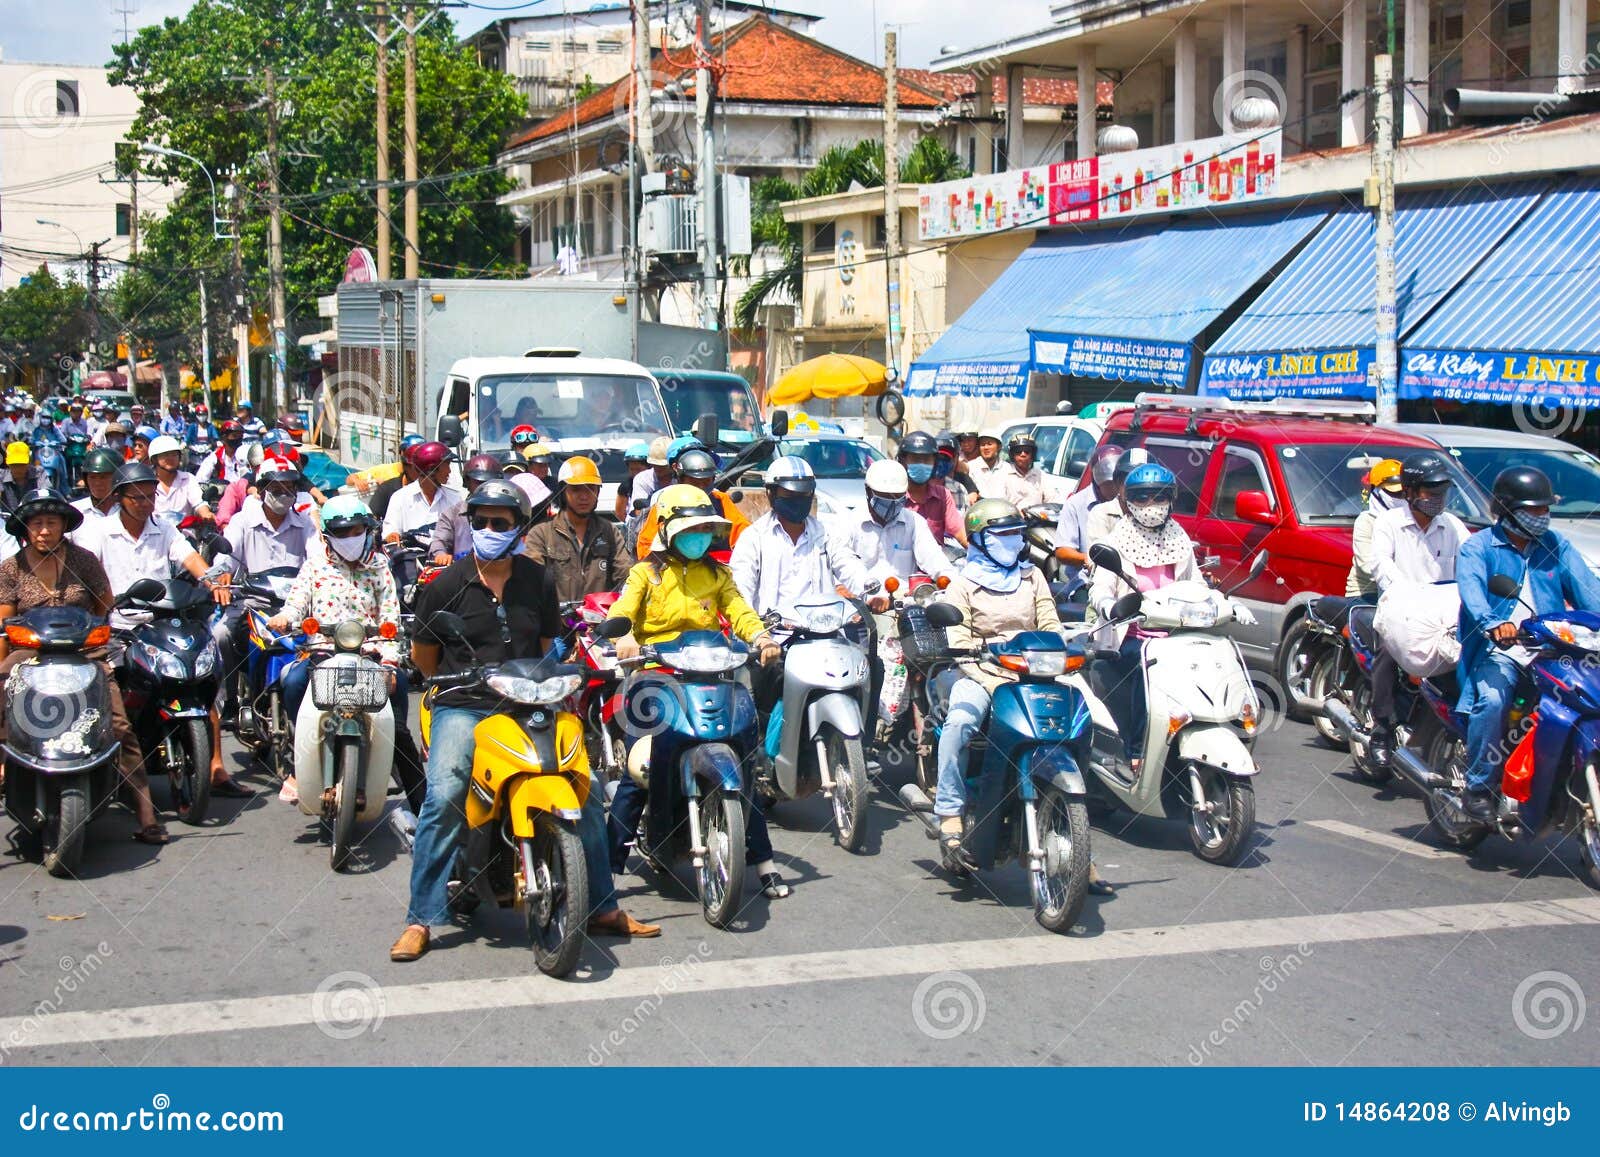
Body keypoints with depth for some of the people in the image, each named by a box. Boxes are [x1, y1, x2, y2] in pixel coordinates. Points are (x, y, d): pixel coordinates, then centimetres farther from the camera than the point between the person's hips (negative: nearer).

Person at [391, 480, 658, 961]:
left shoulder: (536, 581, 10)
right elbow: (422, 654, 9)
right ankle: (421, 919, -16)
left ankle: (602, 908, 7)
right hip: (463, 708, -3)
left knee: (586, 791, -6)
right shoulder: (447, 585, 0)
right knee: (443, 799, -25)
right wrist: (463, 683, 9)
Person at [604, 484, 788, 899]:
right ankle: (609, 864, -6)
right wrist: (624, 637, -29)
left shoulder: (717, 573, 20)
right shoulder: (646, 572, 10)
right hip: (655, 674, -3)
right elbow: (621, 610, -6)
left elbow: (739, 611, 5)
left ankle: (763, 861, 4)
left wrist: (761, 638, -16)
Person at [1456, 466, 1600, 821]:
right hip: (1497, 648, -4)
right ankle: (1478, 788, -18)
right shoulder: (1478, 547, 4)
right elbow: (1471, 588, -15)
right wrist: (1493, 624, -37)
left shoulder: (1556, 545, 19)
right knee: (1492, 700, -32)